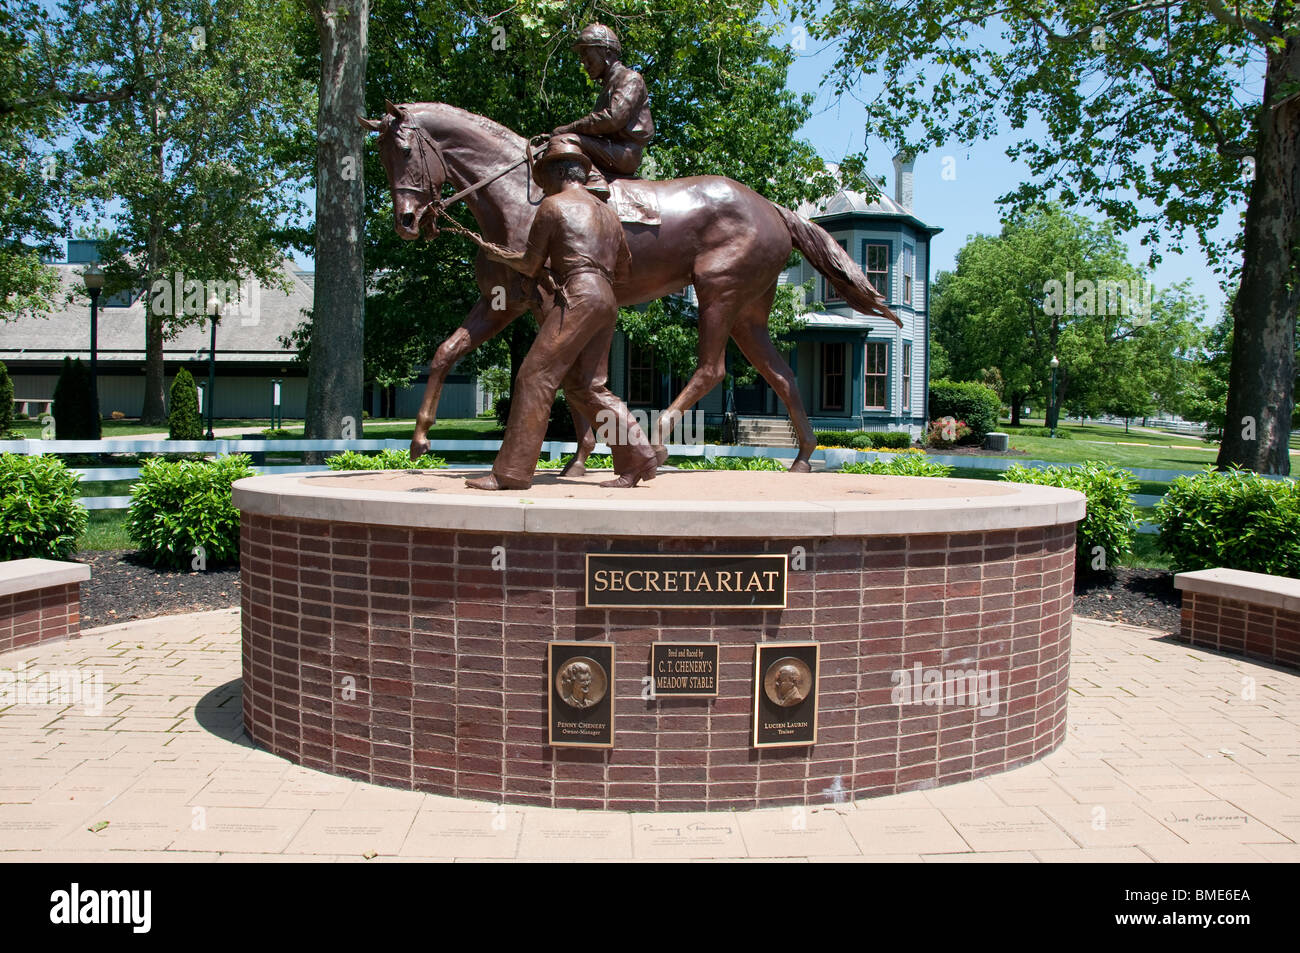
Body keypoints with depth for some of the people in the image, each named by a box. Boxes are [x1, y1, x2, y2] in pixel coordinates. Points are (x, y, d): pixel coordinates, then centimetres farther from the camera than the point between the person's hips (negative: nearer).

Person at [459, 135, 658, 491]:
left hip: (578, 297, -8)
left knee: (535, 377, -8)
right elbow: (624, 264, 34)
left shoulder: (553, 205, 3)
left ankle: (512, 472, -11)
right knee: (587, 386, 11)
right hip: (607, 299, 8)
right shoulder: (607, 212, 24)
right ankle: (637, 460, 4)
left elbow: (530, 266, 4)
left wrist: (495, 253, 22)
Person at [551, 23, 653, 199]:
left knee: (565, 141, -24)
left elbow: (613, 119, -19)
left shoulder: (631, 78, -2)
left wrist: (568, 129, -14)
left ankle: (595, 180, -38)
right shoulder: (608, 85, 28)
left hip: (625, 153, -10)